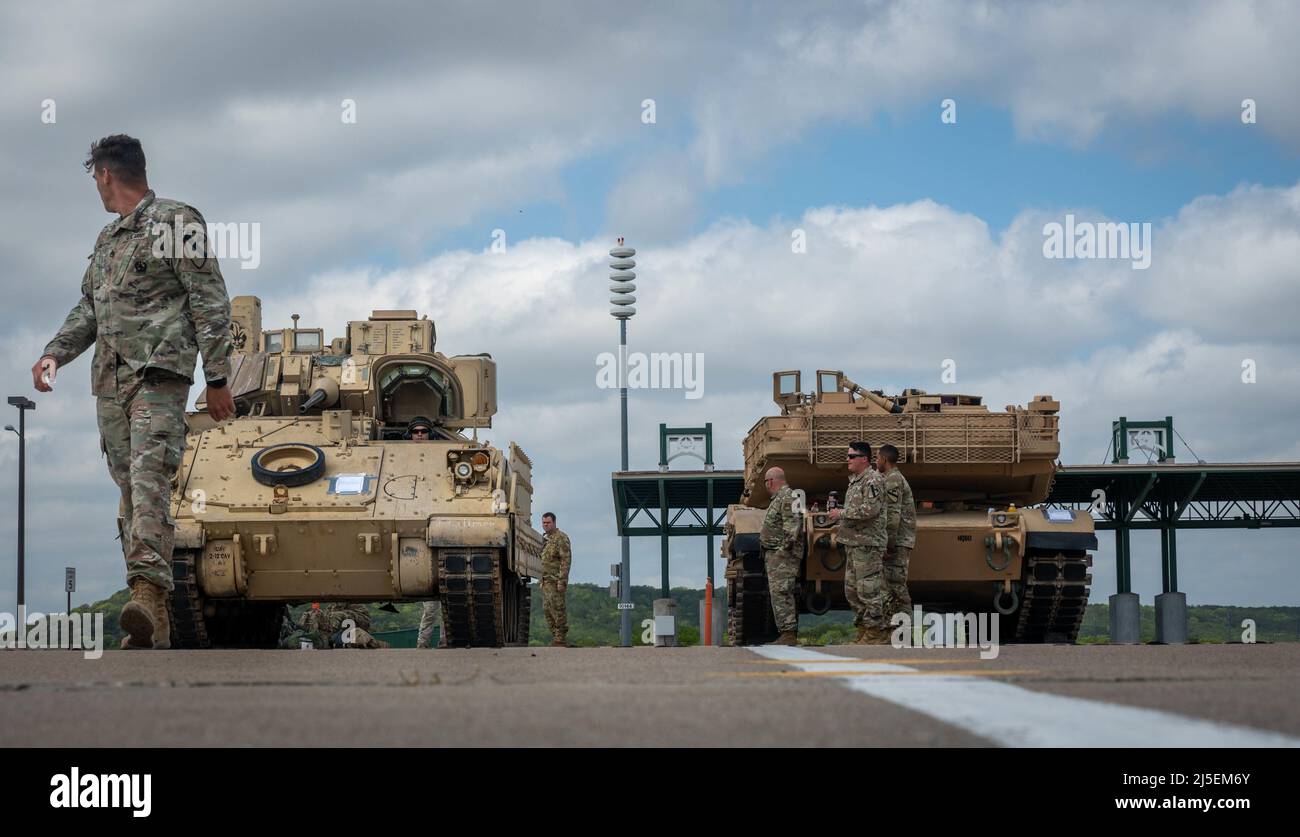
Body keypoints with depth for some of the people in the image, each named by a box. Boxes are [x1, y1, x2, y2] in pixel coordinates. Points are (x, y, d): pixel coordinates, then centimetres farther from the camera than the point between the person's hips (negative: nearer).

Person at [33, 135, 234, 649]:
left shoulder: (176, 222, 0)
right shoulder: (107, 239, 24)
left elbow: (211, 304, -4)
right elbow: (88, 308, 27)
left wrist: (217, 379, -10)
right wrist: (54, 353, 9)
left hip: (158, 375, -7)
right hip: (109, 383, 7)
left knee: (148, 480, -22)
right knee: (130, 492, 3)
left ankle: (148, 593, -35)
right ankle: (153, 625, 2)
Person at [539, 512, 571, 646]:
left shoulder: (561, 538, -10)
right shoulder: (546, 539, 19)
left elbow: (566, 559, -17)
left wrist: (562, 581, -22)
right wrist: (542, 580, 19)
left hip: (556, 580, -9)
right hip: (546, 581, 9)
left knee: (558, 609, -9)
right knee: (548, 609, 8)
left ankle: (561, 639, -7)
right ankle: (556, 636, 13)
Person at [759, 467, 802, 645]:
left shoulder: (787, 498, -11)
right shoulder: (778, 498, 23)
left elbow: (792, 525, -21)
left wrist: (784, 548, -25)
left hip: (782, 556, -11)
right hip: (774, 555, 11)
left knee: (780, 593, -17)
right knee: (779, 594, 11)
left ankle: (788, 634, -22)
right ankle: (790, 633, 13)